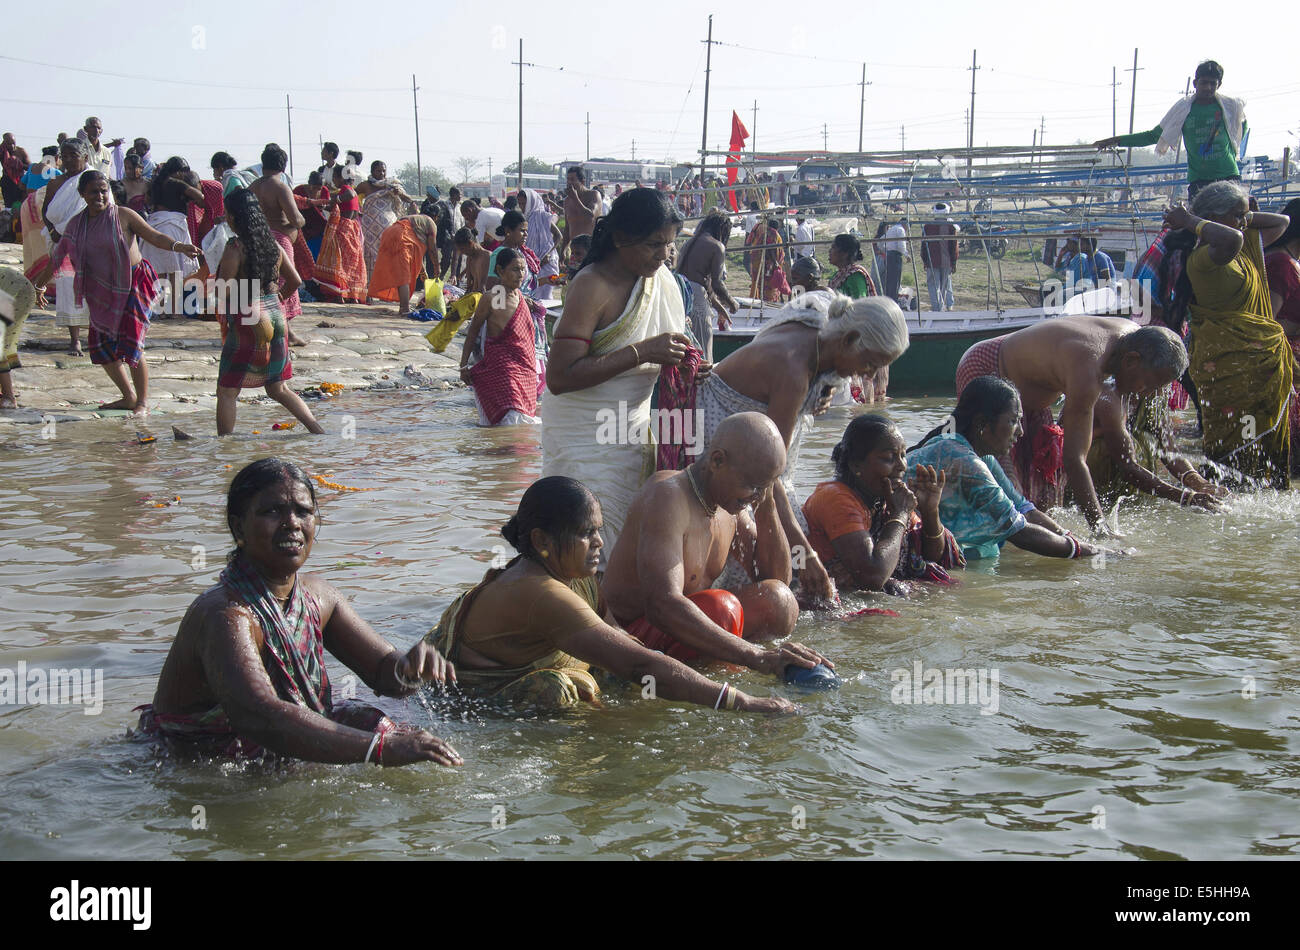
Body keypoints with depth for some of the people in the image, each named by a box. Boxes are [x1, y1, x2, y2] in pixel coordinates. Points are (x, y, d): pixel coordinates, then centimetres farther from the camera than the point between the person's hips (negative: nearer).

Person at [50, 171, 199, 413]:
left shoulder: (123, 216, -7)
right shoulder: (76, 225, 6)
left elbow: (154, 237, -11)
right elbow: (57, 258, 16)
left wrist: (179, 246, -29)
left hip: (134, 285, -6)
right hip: (103, 292, 6)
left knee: (131, 344, -14)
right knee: (101, 346, 6)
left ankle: (142, 402, -1)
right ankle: (129, 397, 24)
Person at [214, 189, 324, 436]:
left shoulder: (235, 249, -14)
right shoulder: (272, 244, 5)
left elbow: (224, 293, -17)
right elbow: (294, 281, 12)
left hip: (246, 325, -7)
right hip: (276, 318, 7)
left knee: (226, 392, 1)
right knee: (278, 389, 17)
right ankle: (318, 432, 11)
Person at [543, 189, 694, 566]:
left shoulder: (661, 277, 3)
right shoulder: (592, 286, -20)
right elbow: (559, 378, -27)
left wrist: (681, 360, -8)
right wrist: (642, 352, -28)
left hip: (635, 429, 7)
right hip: (585, 435, -7)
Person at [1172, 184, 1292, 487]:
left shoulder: (1249, 245, 14)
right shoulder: (1203, 257, -16)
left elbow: (1281, 222, 28)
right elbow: (1230, 240, -38)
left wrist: (1246, 216, 16)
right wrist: (1192, 222, -23)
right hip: (1228, 362, -9)